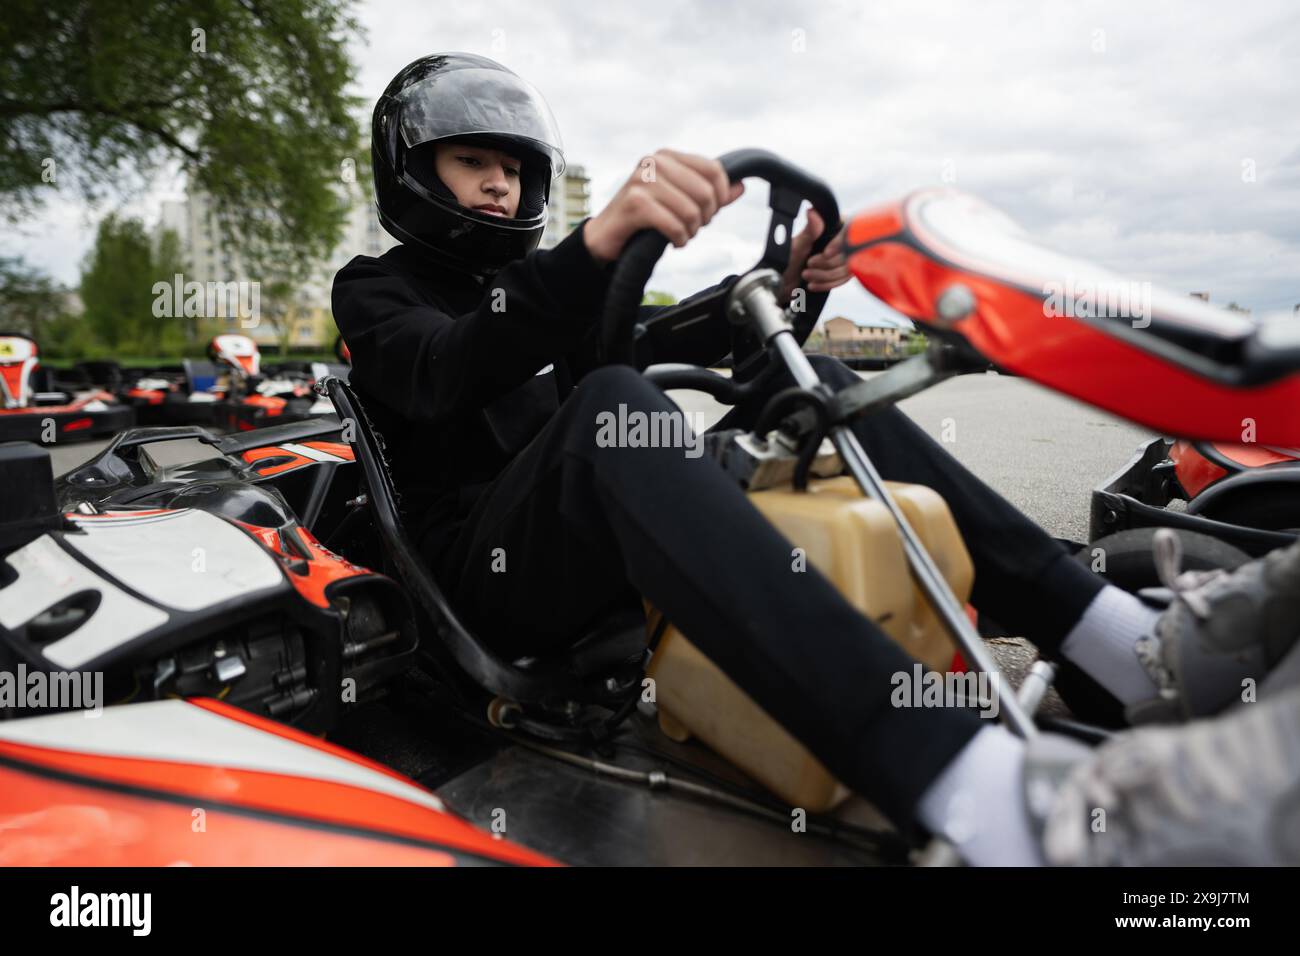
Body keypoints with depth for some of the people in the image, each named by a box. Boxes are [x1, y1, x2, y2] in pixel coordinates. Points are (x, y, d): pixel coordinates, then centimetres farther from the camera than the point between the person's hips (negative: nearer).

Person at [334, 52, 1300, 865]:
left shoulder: (534, 274, 27)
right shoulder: (378, 290, 8)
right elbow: (450, 372, -18)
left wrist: (770, 285, -9)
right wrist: (599, 239, -36)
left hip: (617, 547, 6)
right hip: (501, 567, -5)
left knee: (806, 382, -9)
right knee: (610, 402, -35)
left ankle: (1140, 644, -19)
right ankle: (984, 797, -53)